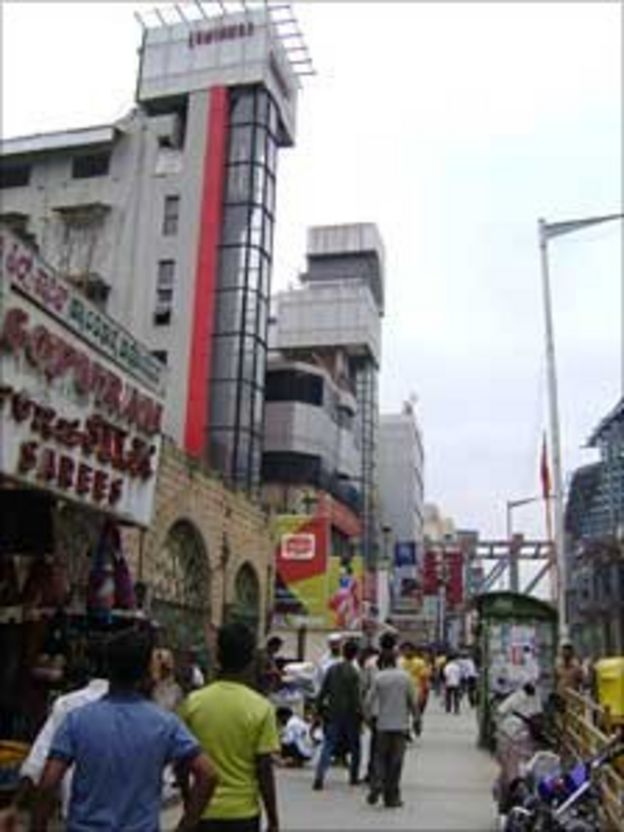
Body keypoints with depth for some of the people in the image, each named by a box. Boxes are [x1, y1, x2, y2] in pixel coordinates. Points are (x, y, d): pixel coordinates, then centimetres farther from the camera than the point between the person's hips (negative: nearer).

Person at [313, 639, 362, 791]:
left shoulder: (332, 669, 1)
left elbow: (323, 691, 4)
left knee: (328, 746, 3)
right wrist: (359, 714, -5)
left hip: (333, 713, 3)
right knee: (354, 747, 16)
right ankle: (354, 777, 24)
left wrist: (319, 707, 12)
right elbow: (356, 697, -13)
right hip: (350, 714, -3)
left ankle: (319, 777, -10)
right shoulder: (354, 673, -13)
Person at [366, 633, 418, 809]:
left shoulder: (378, 677, -7)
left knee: (380, 757, 13)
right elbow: (413, 700, 1)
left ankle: (377, 783, -10)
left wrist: (372, 714, 13)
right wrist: (415, 715, 16)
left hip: (383, 724, 0)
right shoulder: (405, 676, -4)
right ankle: (391, 797, 11)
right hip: (401, 724, 0)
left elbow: (369, 701, -5)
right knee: (396, 760, 7)